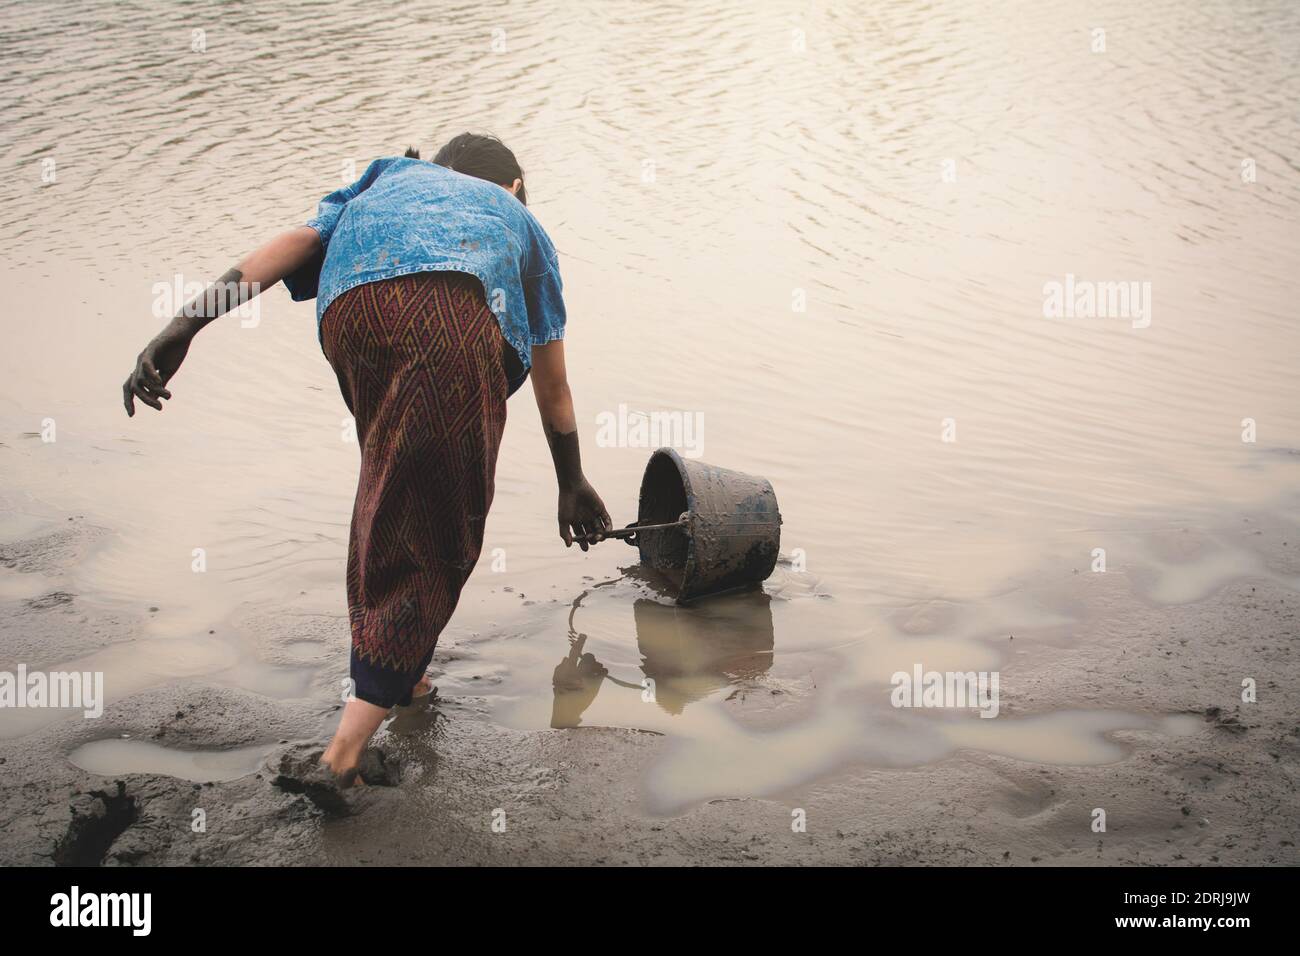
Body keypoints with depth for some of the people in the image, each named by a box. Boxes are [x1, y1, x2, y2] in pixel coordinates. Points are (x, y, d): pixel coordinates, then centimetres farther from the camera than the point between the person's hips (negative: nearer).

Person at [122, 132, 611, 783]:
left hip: (351, 308, 2)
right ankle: (350, 743, 0)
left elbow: (294, 243, 21)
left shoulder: (389, 177, 44)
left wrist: (185, 326, 10)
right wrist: (572, 484, 65)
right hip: (458, 311, -2)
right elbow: (553, 390, 50)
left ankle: (397, 676, 29)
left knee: (392, 493, 24)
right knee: (436, 536, 4)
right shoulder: (519, 219, 44)